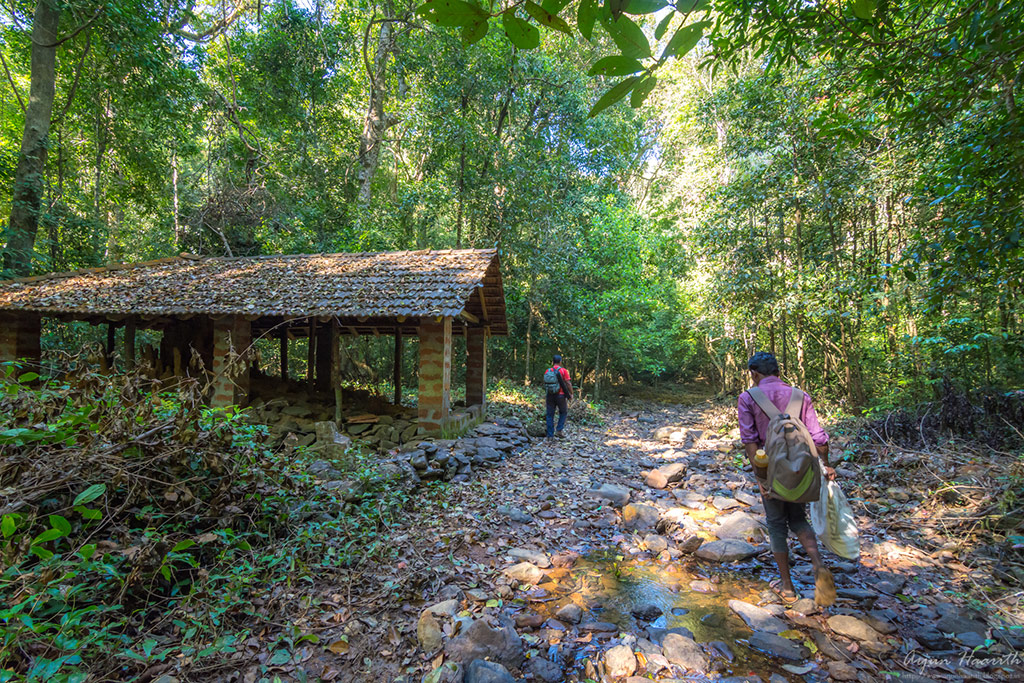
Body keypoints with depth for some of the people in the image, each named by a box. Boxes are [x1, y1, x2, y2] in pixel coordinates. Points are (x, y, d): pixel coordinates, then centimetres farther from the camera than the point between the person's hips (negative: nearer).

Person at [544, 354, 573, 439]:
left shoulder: (547, 371, 2)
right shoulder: (563, 371, -8)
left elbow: (544, 383, 8)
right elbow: (568, 384, -9)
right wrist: (571, 394, 1)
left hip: (550, 395, 3)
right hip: (560, 395, -3)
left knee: (550, 415, 10)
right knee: (563, 413, 17)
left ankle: (550, 435, 11)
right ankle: (559, 430, 7)